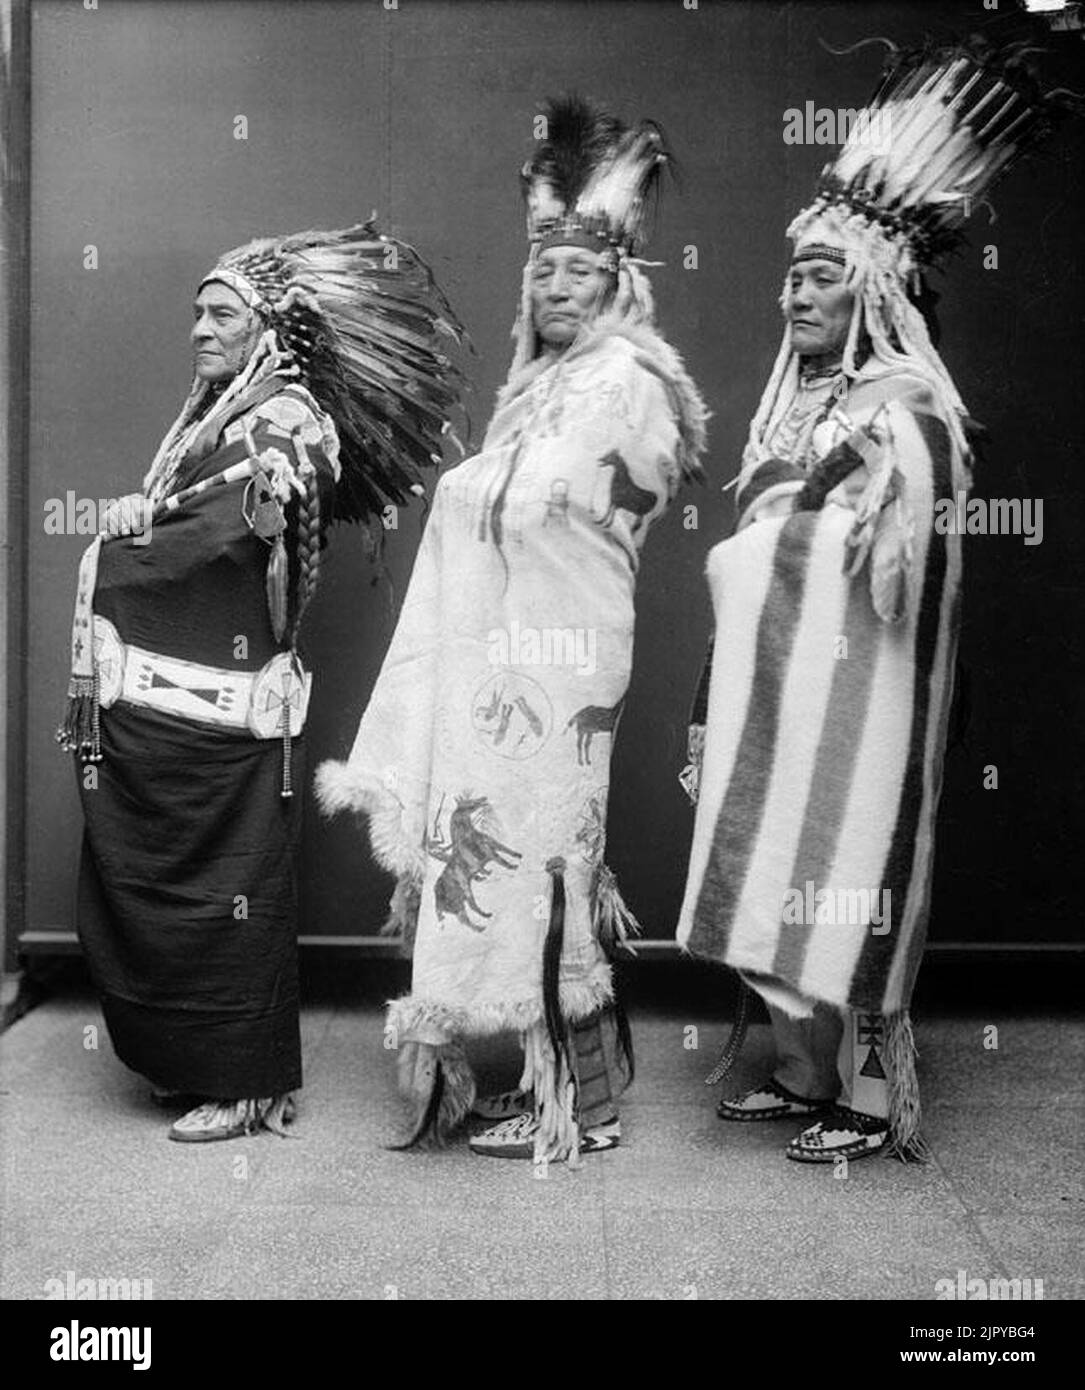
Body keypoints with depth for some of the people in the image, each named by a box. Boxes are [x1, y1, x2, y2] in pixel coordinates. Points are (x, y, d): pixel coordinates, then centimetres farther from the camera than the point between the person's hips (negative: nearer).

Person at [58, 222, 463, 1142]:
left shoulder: (288, 416, -5)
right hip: (158, 704, 8)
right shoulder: (208, 417, 18)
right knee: (143, 883, 11)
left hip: (226, 711, -8)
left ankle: (245, 1085, 14)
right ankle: (184, 1064, 26)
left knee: (229, 893, 0)